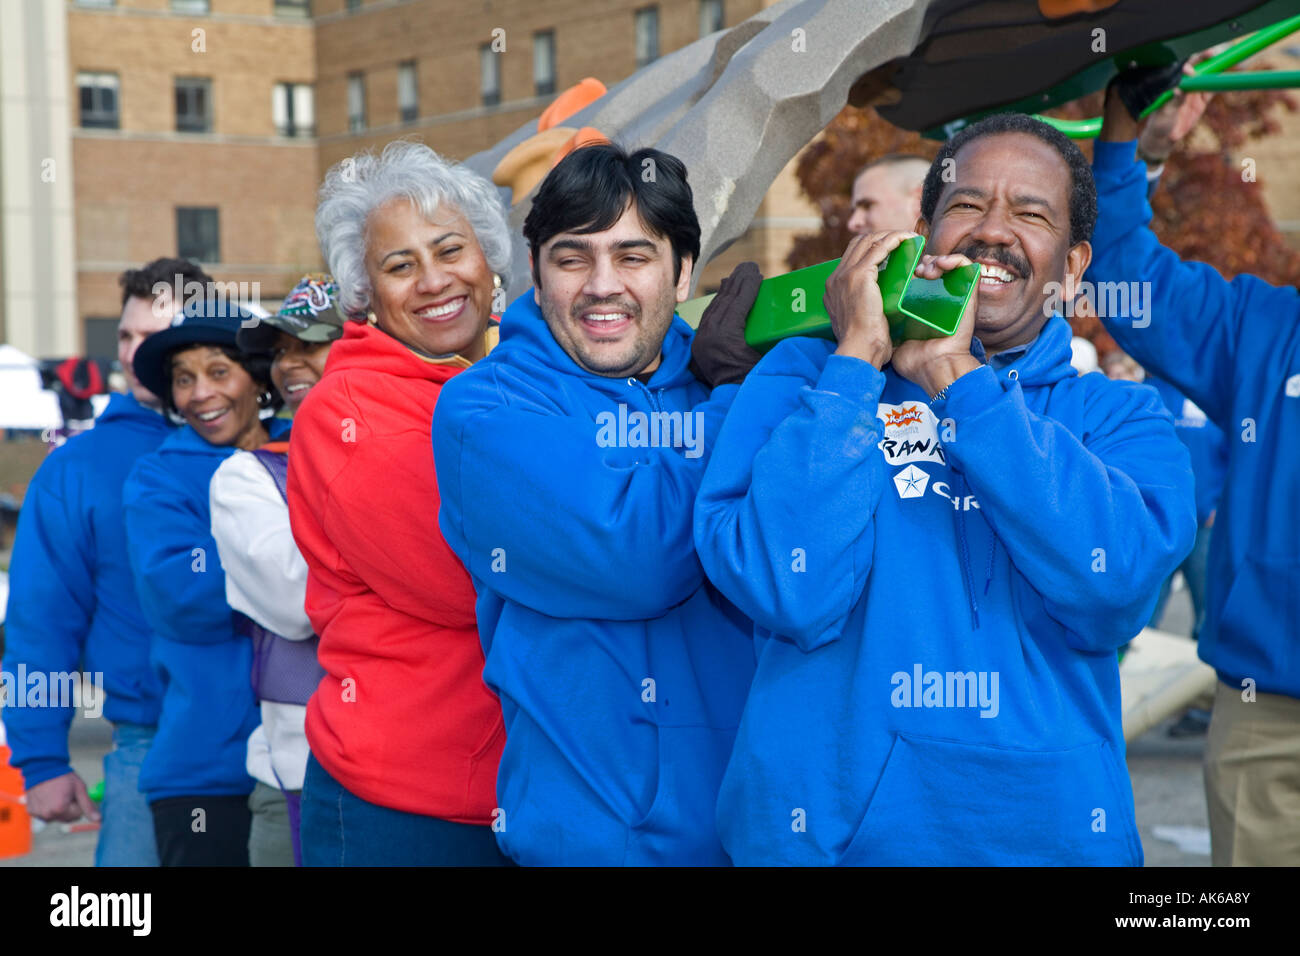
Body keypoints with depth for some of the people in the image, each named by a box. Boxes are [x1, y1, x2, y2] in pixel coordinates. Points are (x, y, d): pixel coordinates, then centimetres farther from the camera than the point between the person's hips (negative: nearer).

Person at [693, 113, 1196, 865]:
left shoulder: (1118, 417, 4)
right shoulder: (801, 377, 0)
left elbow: (1116, 586, -17)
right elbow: (789, 589, -16)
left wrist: (956, 379, -14)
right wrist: (859, 359, -12)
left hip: (1045, 827, 1)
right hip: (823, 825, -1)